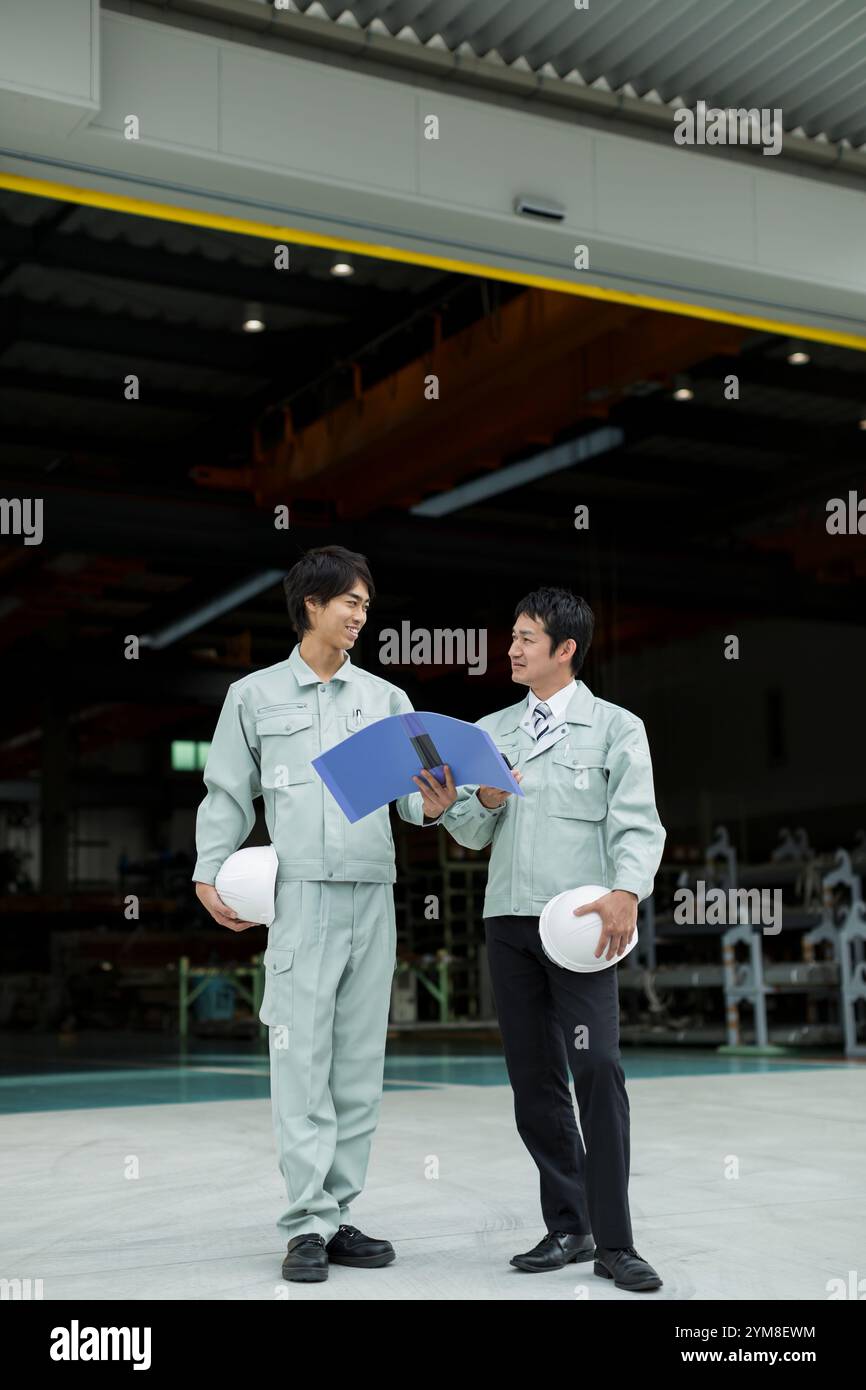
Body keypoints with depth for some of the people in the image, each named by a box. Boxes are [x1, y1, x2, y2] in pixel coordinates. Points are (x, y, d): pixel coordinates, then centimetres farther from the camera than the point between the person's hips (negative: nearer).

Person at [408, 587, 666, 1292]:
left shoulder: (615, 727, 2)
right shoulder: (490, 731, 15)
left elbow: (637, 824, -7)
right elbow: (476, 834, 13)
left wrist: (626, 892, -24)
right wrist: (451, 807, -10)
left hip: (580, 922, -5)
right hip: (508, 918, 5)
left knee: (596, 1068, -15)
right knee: (533, 1077, 8)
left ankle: (615, 1242, -7)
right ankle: (568, 1228, 19)